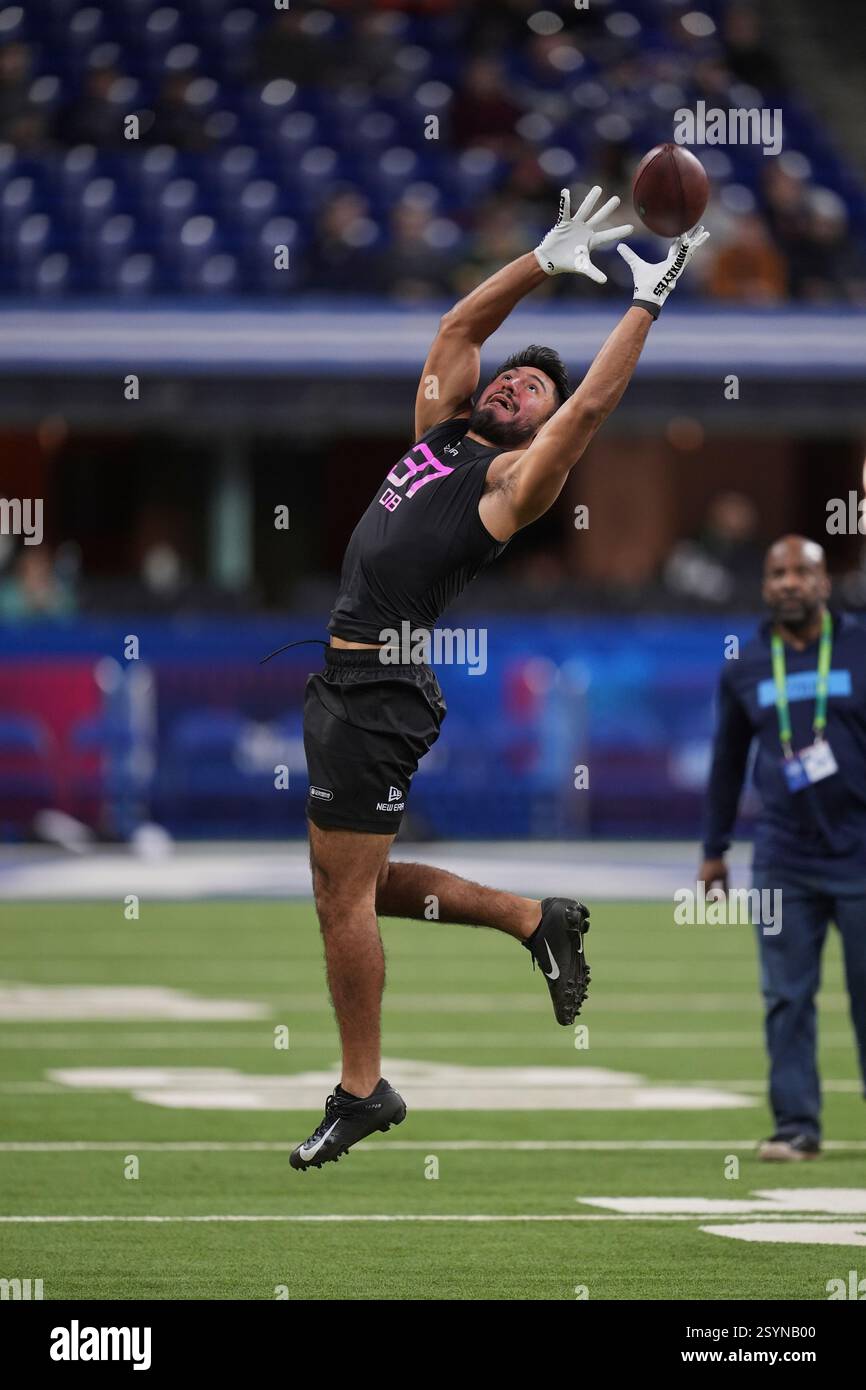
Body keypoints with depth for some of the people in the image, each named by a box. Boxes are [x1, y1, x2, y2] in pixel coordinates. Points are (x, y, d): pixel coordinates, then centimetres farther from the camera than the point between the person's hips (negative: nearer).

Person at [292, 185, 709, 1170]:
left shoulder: (515, 479, -2)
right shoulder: (438, 432, 19)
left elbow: (592, 403, -11)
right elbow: (458, 327, 21)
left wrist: (647, 304, -7)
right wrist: (546, 259, 17)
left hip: (381, 693, -9)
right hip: (341, 676, 9)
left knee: (345, 891, -5)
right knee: (352, 883, 14)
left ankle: (362, 1092, 4)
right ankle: (536, 921, 24)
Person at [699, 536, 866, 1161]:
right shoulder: (745, 669, 9)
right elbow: (728, 759, 18)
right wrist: (714, 849, 18)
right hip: (783, 861, 2)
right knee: (787, 998, -1)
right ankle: (797, 1125, 4)